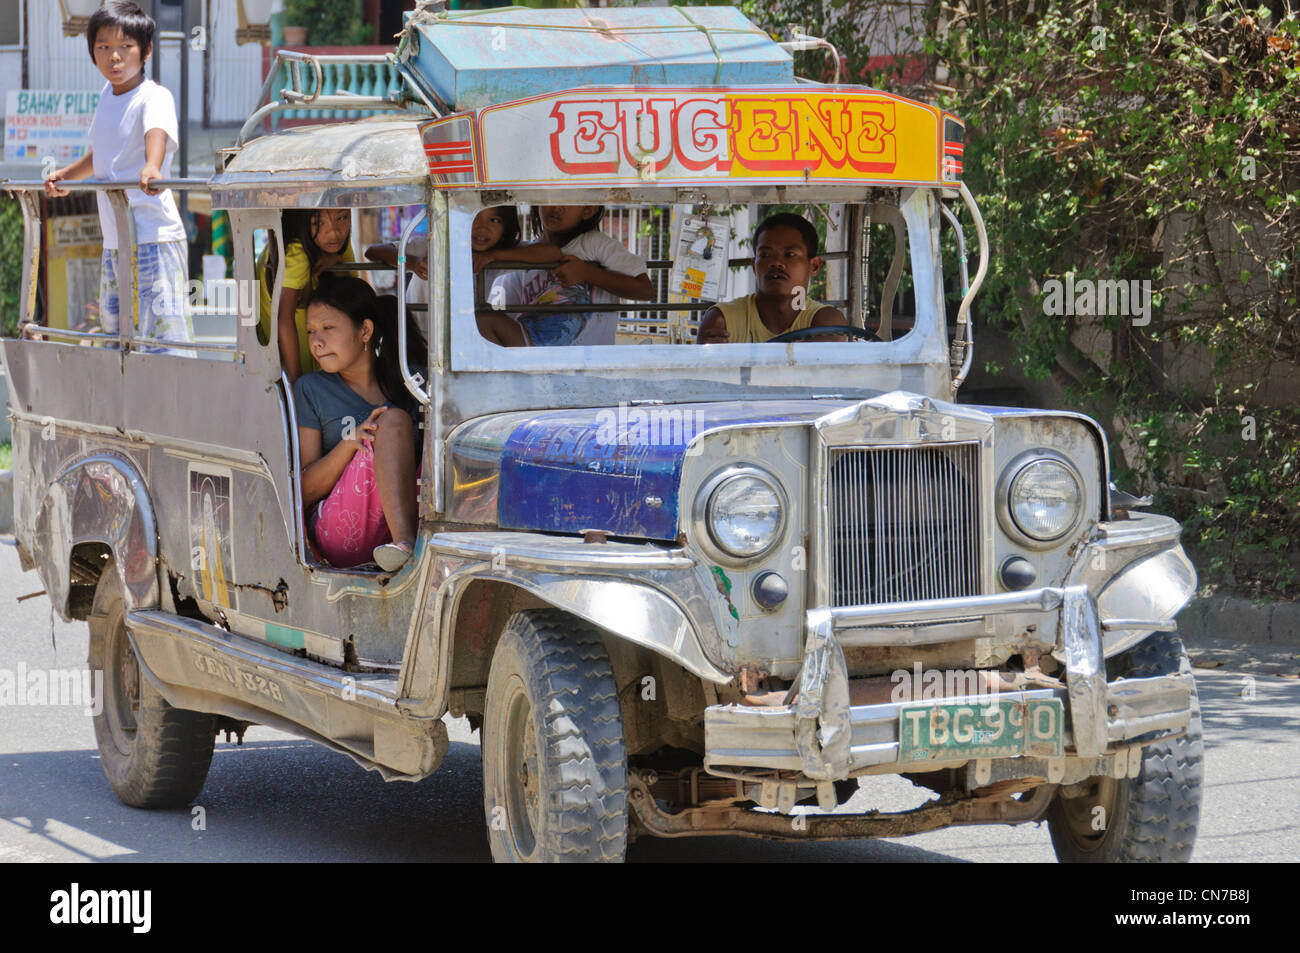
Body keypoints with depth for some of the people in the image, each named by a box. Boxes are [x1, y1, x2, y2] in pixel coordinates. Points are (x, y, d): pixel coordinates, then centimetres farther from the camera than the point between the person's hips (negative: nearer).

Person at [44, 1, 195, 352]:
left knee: (163, 336, -14)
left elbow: (158, 131, -35)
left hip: (154, 238, -9)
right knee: (114, 332, 13)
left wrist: (152, 167, -54)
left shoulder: (154, 97, -12)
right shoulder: (107, 96, 12)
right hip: (113, 242, 9)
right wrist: (66, 175, 34)